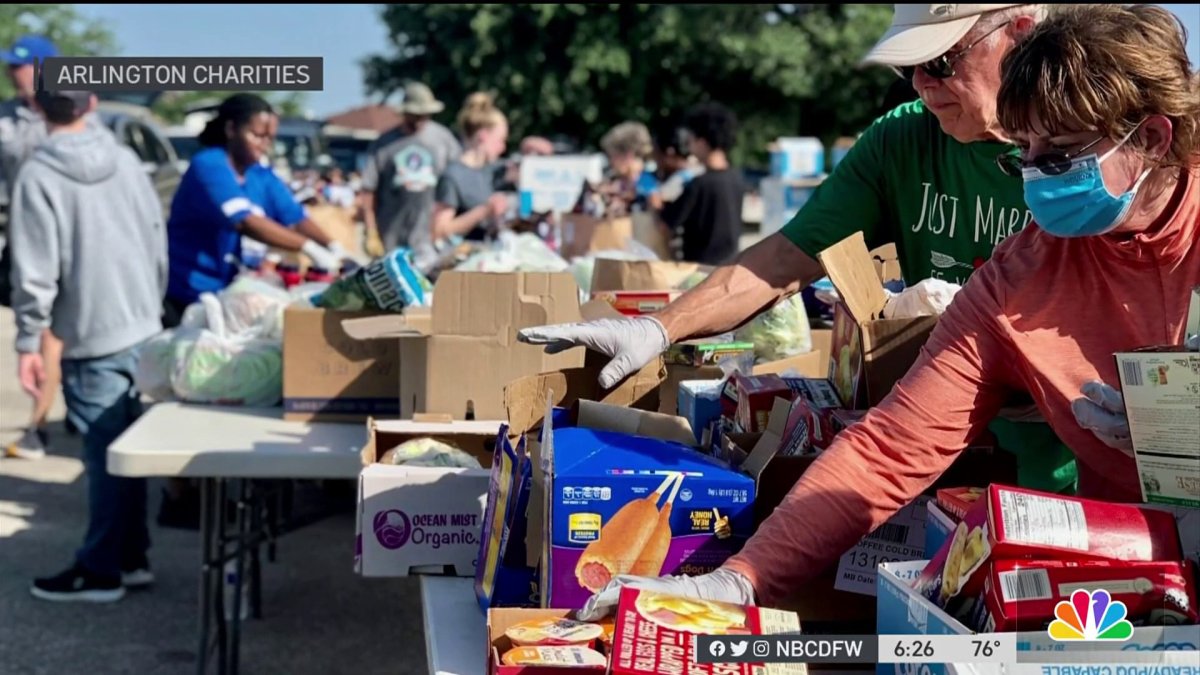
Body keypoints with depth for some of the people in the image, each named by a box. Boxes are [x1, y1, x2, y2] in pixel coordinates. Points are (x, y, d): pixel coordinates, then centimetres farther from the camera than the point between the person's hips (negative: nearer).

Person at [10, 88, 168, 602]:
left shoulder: (38, 175, -11)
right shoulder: (126, 160, 6)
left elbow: (35, 269, -13)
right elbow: (158, 241, 12)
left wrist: (28, 341, -5)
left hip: (92, 336, -6)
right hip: (143, 328, 6)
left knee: (106, 455, -1)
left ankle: (101, 571, 8)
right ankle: (131, 557, 22)